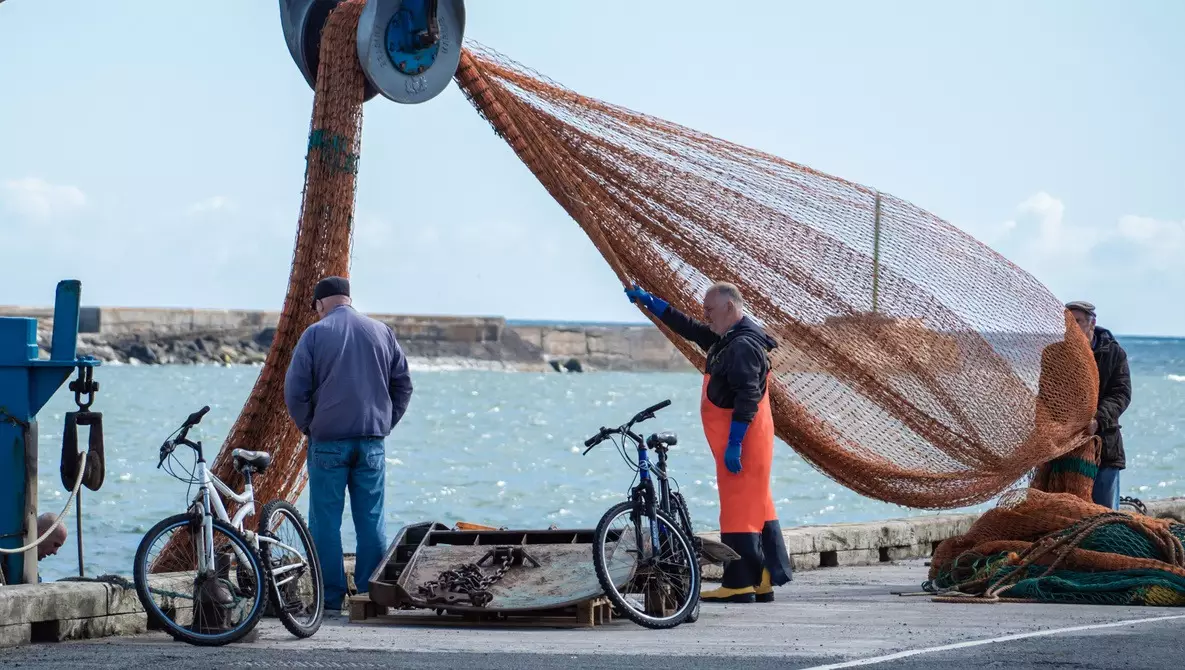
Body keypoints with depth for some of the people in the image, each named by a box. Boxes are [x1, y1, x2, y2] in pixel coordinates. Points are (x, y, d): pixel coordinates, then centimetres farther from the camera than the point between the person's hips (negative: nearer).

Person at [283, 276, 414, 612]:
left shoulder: (315, 335, -3)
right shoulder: (382, 332, 7)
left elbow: (295, 391, -5)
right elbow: (403, 385, 10)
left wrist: (309, 427, 8)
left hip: (329, 442, -3)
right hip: (373, 442, 3)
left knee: (326, 521, 2)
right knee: (371, 521, 6)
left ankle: (331, 598, 0)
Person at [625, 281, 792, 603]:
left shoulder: (743, 346, -17)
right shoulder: (726, 339, 15)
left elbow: (747, 399, -23)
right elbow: (686, 326, 26)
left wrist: (733, 444, -24)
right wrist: (648, 301, 25)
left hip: (741, 443, -11)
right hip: (748, 442, 11)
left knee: (737, 509, -8)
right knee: (757, 508, 11)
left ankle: (740, 584, -8)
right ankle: (764, 581, 14)